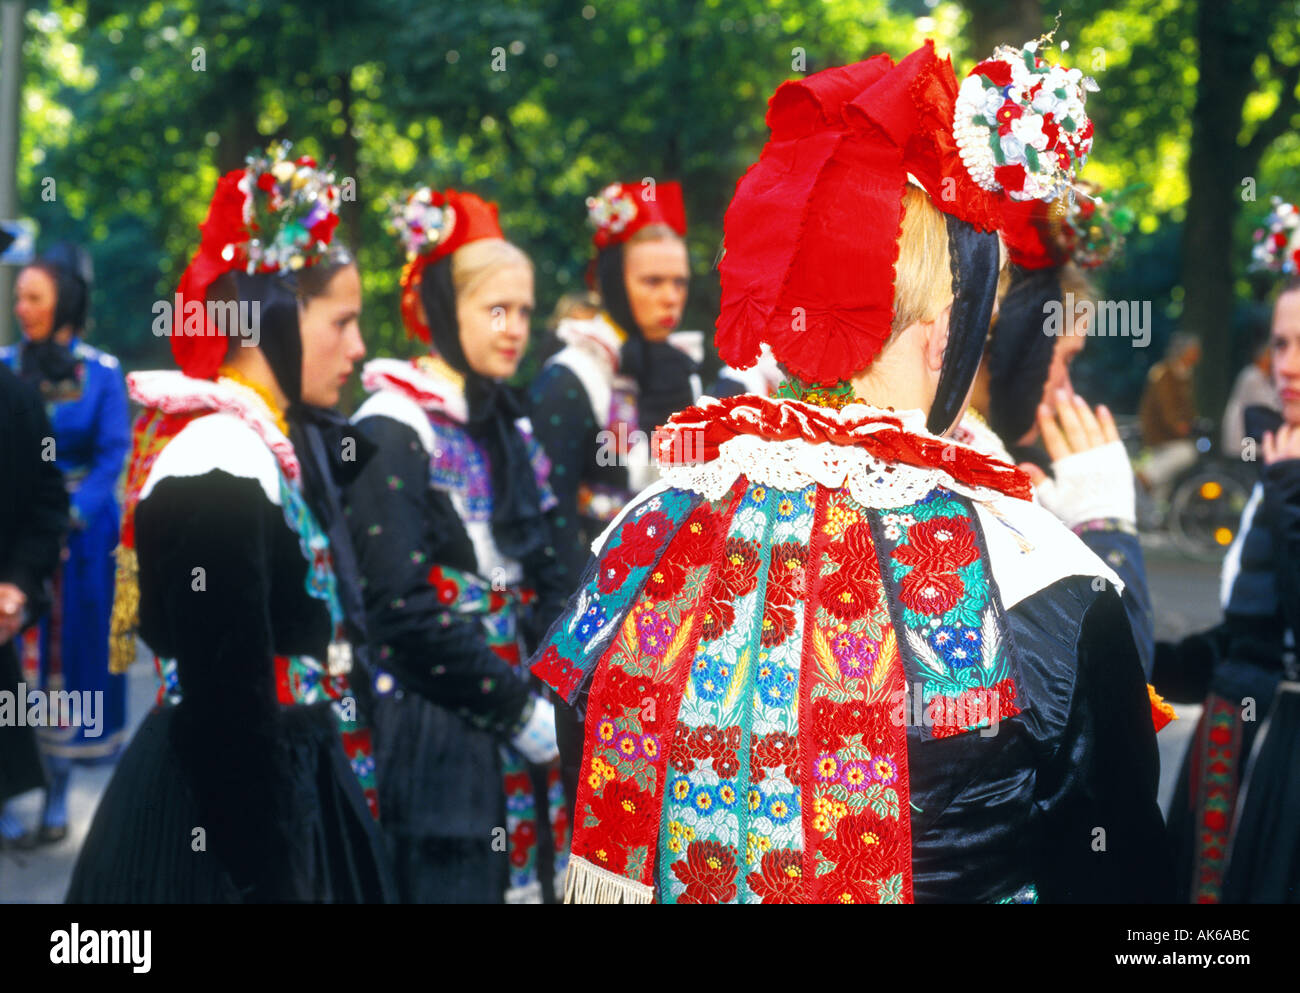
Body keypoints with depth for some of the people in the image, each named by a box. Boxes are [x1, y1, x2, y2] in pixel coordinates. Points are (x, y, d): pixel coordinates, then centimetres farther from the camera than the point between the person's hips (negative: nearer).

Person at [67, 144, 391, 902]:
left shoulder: (248, 450, 11)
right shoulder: (219, 470, -18)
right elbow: (226, 705, -22)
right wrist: (272, 879, -21)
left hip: (274, 796, 10)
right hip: (227, 830, -10)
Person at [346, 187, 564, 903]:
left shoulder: (507, 428, 15)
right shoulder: (391, 434, -10)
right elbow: (405, 613, -16)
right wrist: (522, 710, -13)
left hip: (525, 732, 7)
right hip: (436, 732, -7)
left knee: (526, 880, 7)